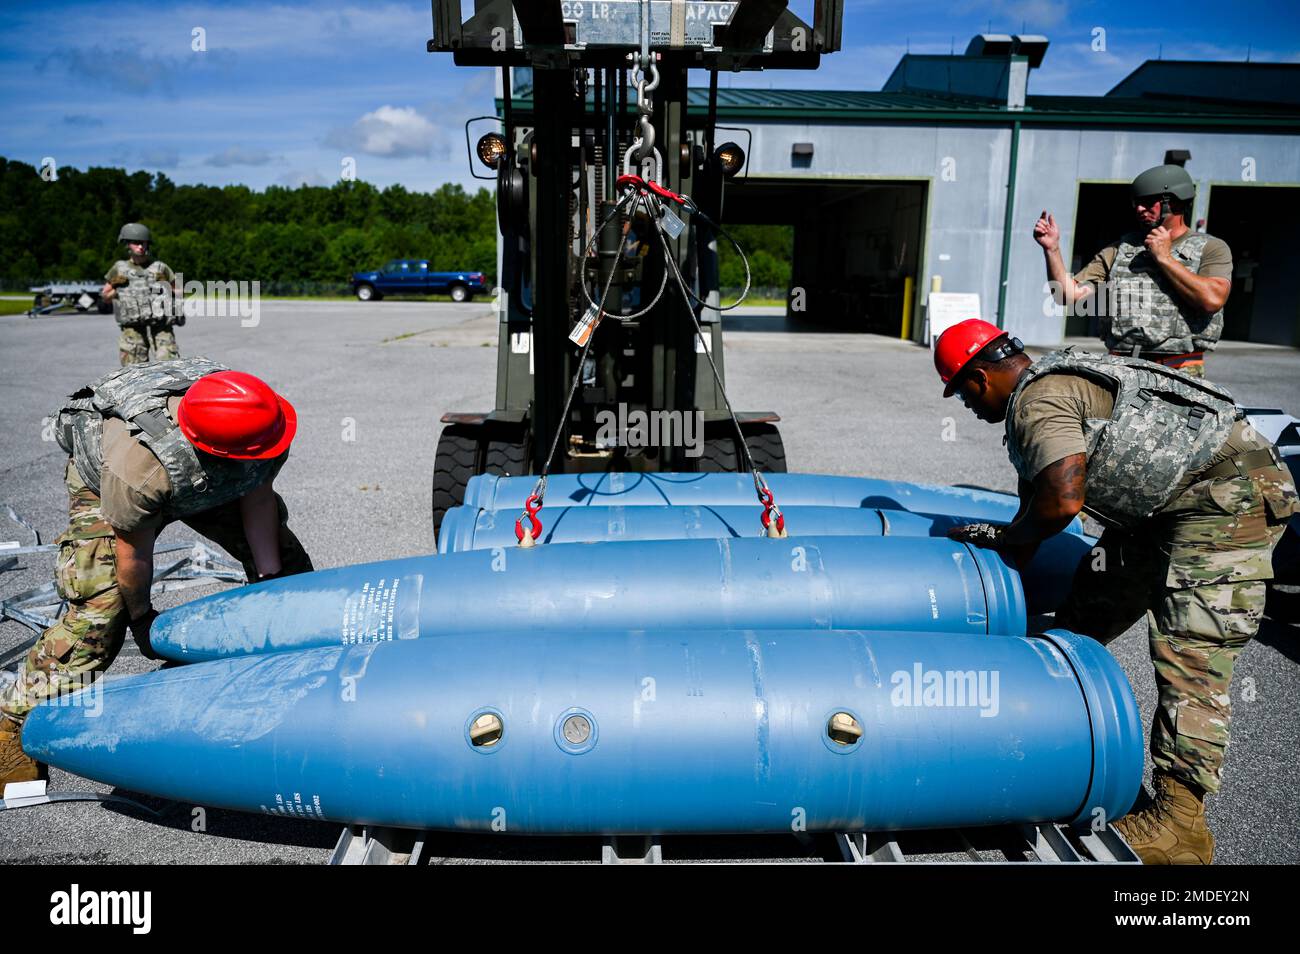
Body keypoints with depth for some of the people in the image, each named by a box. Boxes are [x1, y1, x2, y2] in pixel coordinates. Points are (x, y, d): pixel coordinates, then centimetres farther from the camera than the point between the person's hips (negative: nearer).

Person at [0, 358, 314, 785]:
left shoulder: (263, 419, -34)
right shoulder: (141, 465, -45)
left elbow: (258, 500, -16)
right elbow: (134, 551, -27)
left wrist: (271, 579, -12)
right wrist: (142, 618, -10)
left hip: (208, 478, 5)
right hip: (102, 480, -5)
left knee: (286, 563, 5)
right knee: (101, 609, -19)